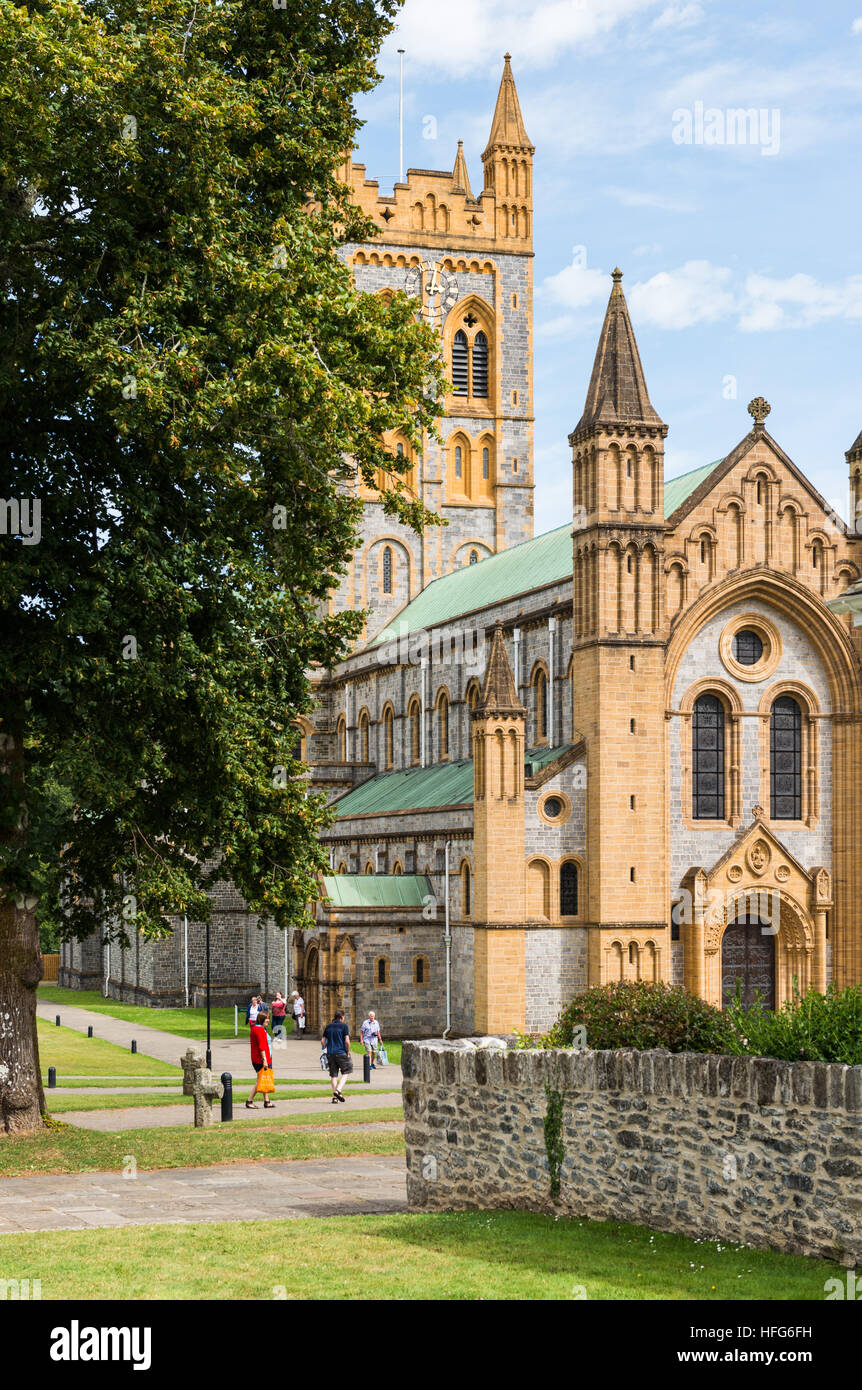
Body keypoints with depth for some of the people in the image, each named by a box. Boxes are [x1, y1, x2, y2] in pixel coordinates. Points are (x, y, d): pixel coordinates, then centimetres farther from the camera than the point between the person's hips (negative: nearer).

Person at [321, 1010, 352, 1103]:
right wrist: (348, 1052, -3)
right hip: (341, 1053, -4)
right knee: (345, 1072, 10)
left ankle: (335, 1097, 6)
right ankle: (338, 1090, -9)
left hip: (330, 1053, 4)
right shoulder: (344, 1026, -6)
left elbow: (323, 1041, 8)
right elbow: (347, 1041, -15)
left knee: (333, 1075, 9)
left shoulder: (328, 1027, 9)